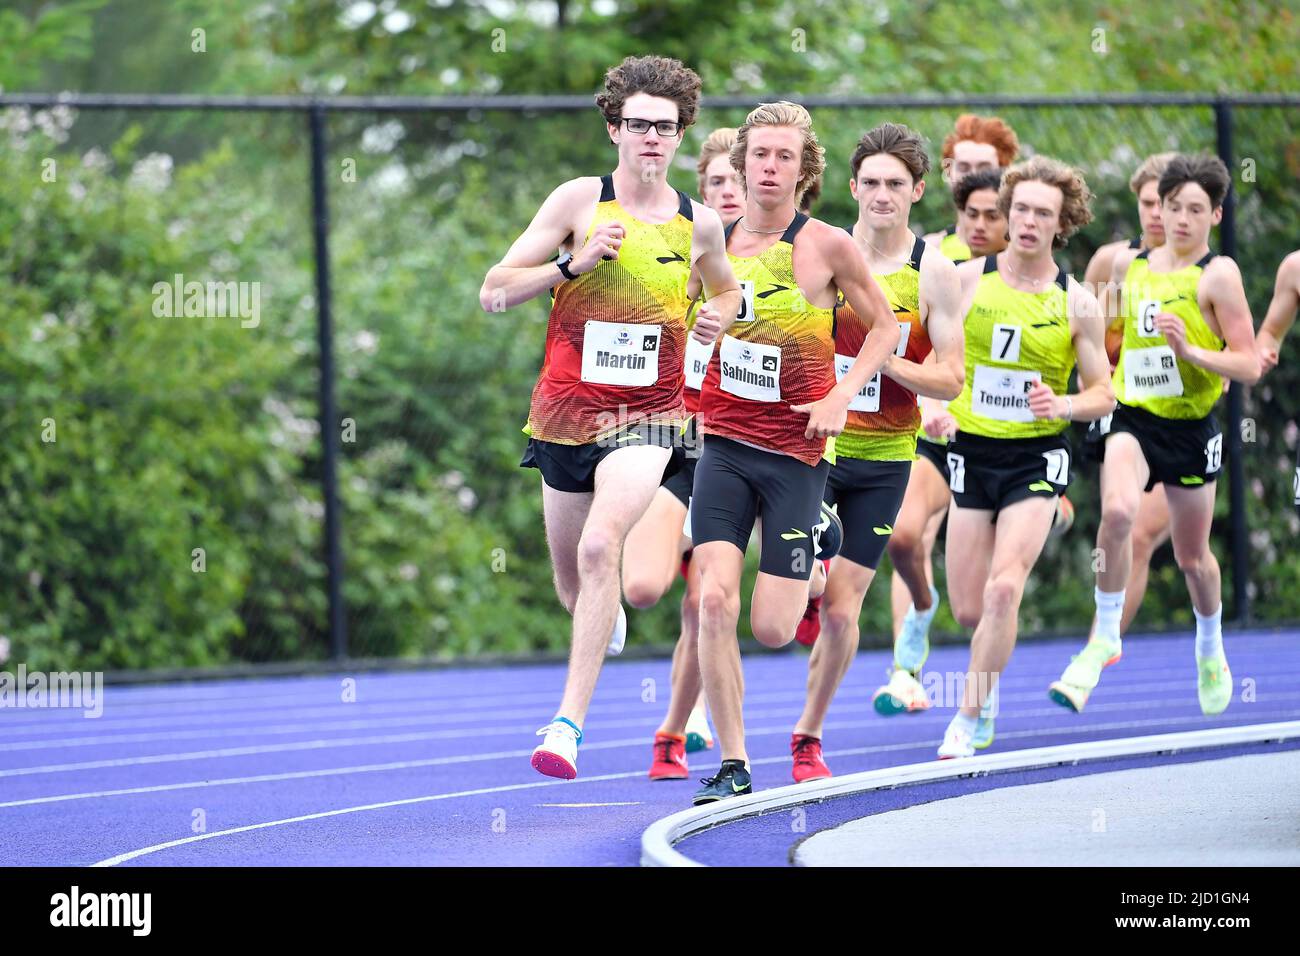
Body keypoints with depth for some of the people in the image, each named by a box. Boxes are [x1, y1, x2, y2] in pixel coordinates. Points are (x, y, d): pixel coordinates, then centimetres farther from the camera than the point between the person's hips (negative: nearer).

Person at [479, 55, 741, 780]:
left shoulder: (700, 224, 4)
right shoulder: (579, 201, -3)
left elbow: (729, 291, 25)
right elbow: (494, 292, -5)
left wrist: (719, 318, 2)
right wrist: (575, 263, -18)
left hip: (646, 420, -1)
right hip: (565, 414, 1)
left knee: (600, 547, -26)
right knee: (573, 582, 14)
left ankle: (569, 722, -27)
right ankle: (609, 619, 54)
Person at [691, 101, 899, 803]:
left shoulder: (826, 245, -6)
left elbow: (884, 327, 5)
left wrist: (842, 395, -9)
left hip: (795, 451, -2)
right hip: (723, 445, 2)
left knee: (771, 629, -3)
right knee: (714, 600, -15)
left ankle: (811, 583, 35)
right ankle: (732, 766, -7)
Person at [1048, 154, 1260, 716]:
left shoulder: (1218, 274, -9)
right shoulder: (1129, 263, 5)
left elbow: (1249, 366, -12)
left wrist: (1189, 351, -25)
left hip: (1191, 428, -2)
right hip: (1133, 418, 2)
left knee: (1192, 558, 12)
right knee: (1117, 512, -28)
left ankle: (1210, 649, 41)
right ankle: (1104, 637, -15)